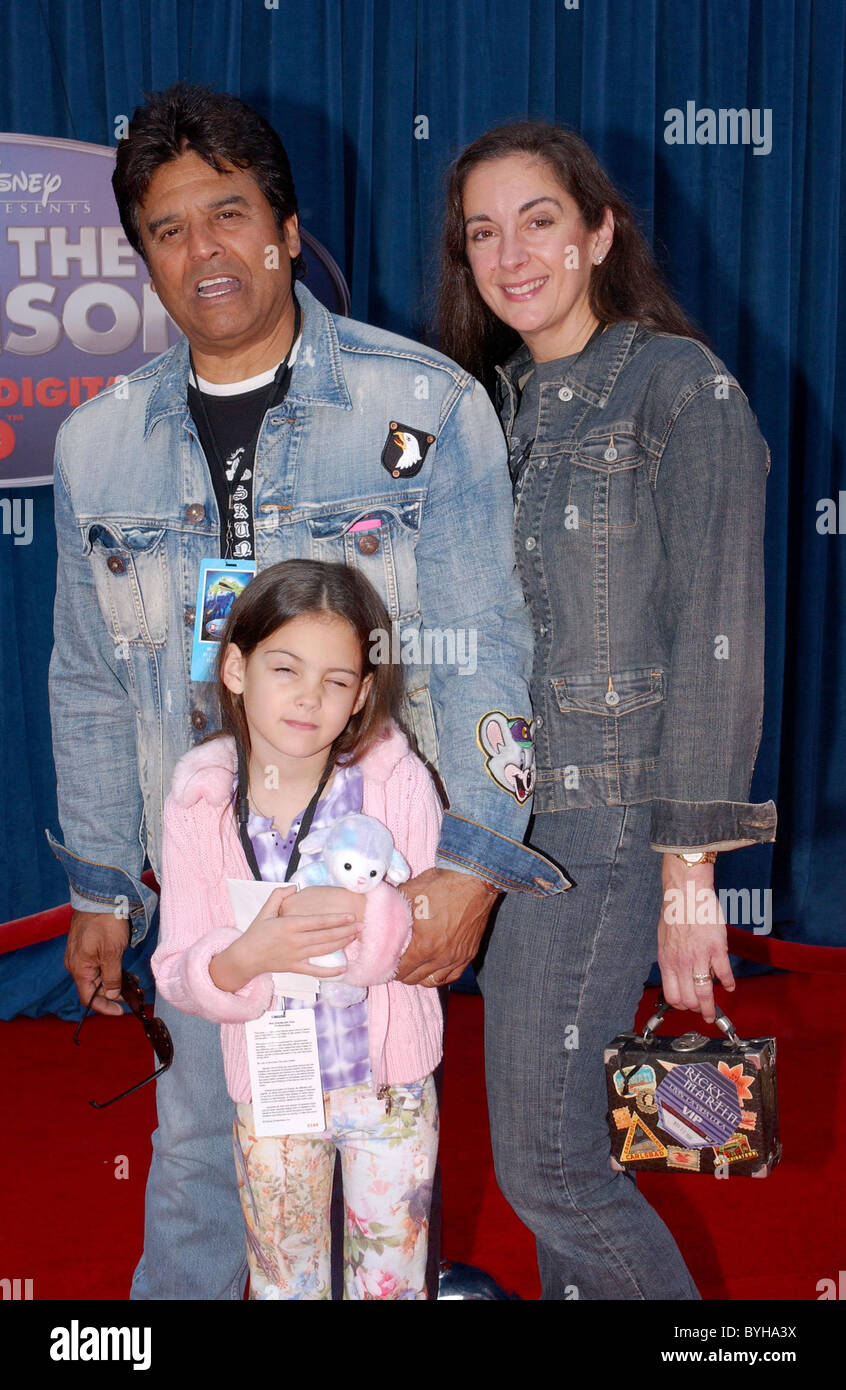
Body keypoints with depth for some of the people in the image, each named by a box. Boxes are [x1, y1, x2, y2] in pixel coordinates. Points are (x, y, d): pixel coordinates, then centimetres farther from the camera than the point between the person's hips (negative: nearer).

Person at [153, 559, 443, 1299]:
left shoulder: (397, 779, -15)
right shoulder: (199, 800, -13)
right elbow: (177, 972, -11)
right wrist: (245, 957, -32)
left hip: (391, 1082, -1)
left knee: (393, 1274, 18)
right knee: (282, 1276, 22)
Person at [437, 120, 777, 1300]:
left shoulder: (682, 388, -8)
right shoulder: (500, 402, 12)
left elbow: (718, 642, -13)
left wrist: (691, 870, -15)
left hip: (607, 817, -6)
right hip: (501, 808, 6)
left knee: (545, 1160, -2)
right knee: (550, 1134, 14)